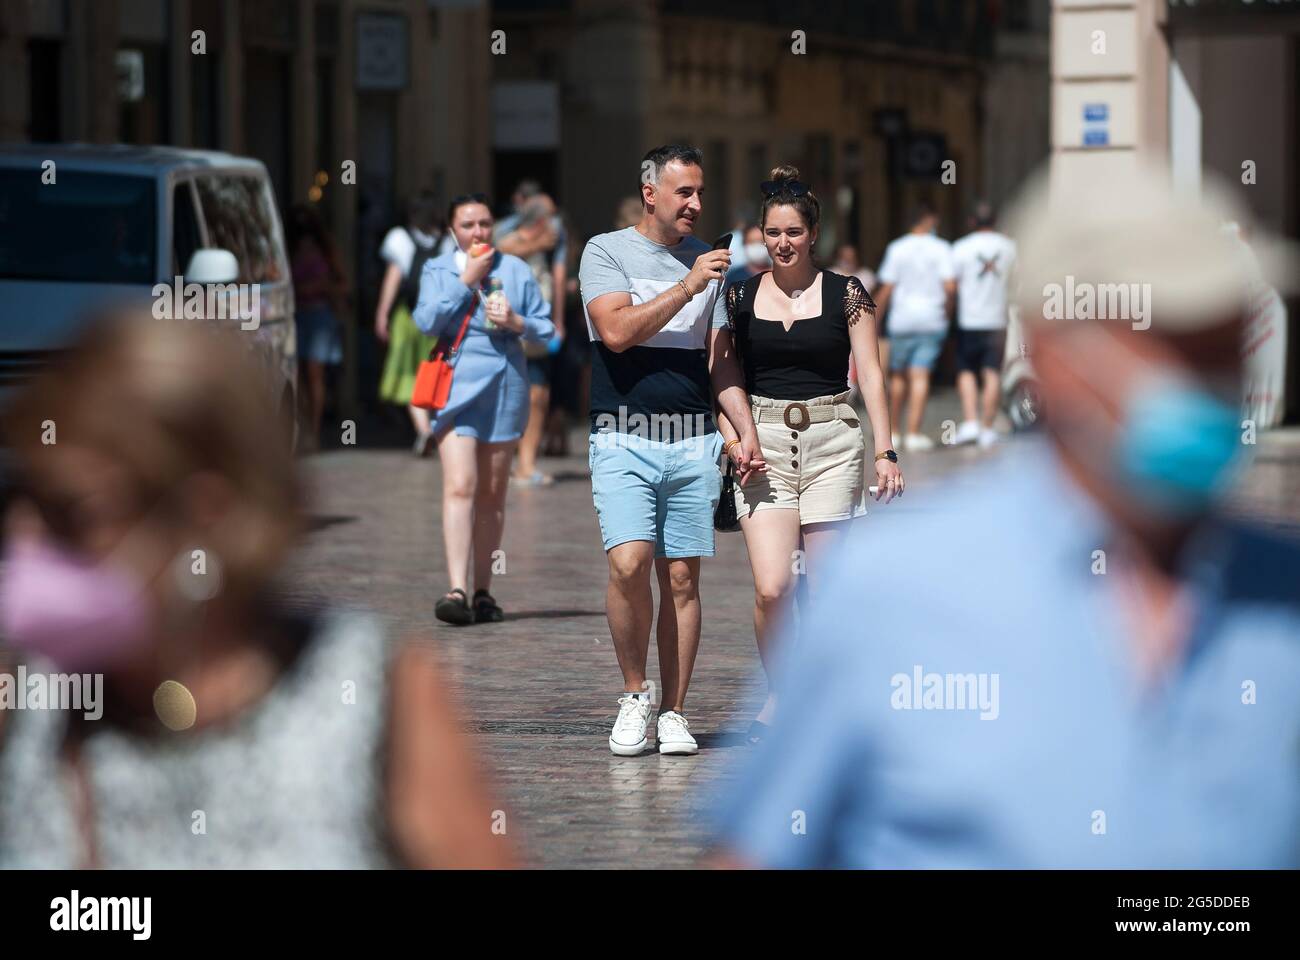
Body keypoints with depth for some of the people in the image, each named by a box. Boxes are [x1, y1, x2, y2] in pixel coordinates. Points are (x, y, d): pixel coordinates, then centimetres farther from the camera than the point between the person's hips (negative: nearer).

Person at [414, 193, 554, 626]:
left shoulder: (515, 269, 10)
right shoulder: (437, 270, 7)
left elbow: (546, 327, 11)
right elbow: (427, 321, -9)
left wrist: (517, 322, -10)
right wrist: (467, 280, -9)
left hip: (505, 383, 2)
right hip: (457, 384, -2)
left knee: (492, 493, 7)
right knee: (460, 487, -16)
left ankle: (483, 593, 14)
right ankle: (457, 591, -24)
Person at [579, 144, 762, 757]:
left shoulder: (707, 262, 15)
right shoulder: (606, 252, 2)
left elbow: (720, 361, 17)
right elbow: (617, 331, -13)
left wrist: (745, 429, 6)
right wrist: (686, 287, -14)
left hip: (693, 444, 4)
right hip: (624, 440, -4)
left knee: (682, 579, 1)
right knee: (628, 564, -18)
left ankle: (673, 713, 7)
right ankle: (634, 695, 0)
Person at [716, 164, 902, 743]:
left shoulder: (845, 294, 3)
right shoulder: (741, 298, 7)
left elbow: (869, 373, 1)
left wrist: (885, 451, -6)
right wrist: (732, 440, -4)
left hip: (832, 442, -1)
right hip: (763, 445, 1)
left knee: (826, 589, -1)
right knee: (770, 588, -11)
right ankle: (778, 691, 11)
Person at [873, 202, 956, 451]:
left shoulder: (897, 249, 1)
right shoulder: (941, 249, -2)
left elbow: (886, 289, -2)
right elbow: (950, 286, -11)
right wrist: (947, 310, 6)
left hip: (902, 320, 1)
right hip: (932, 320, -1)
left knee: (898, 375, 13)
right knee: (920, 376, -4)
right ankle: (913, 433, -10)